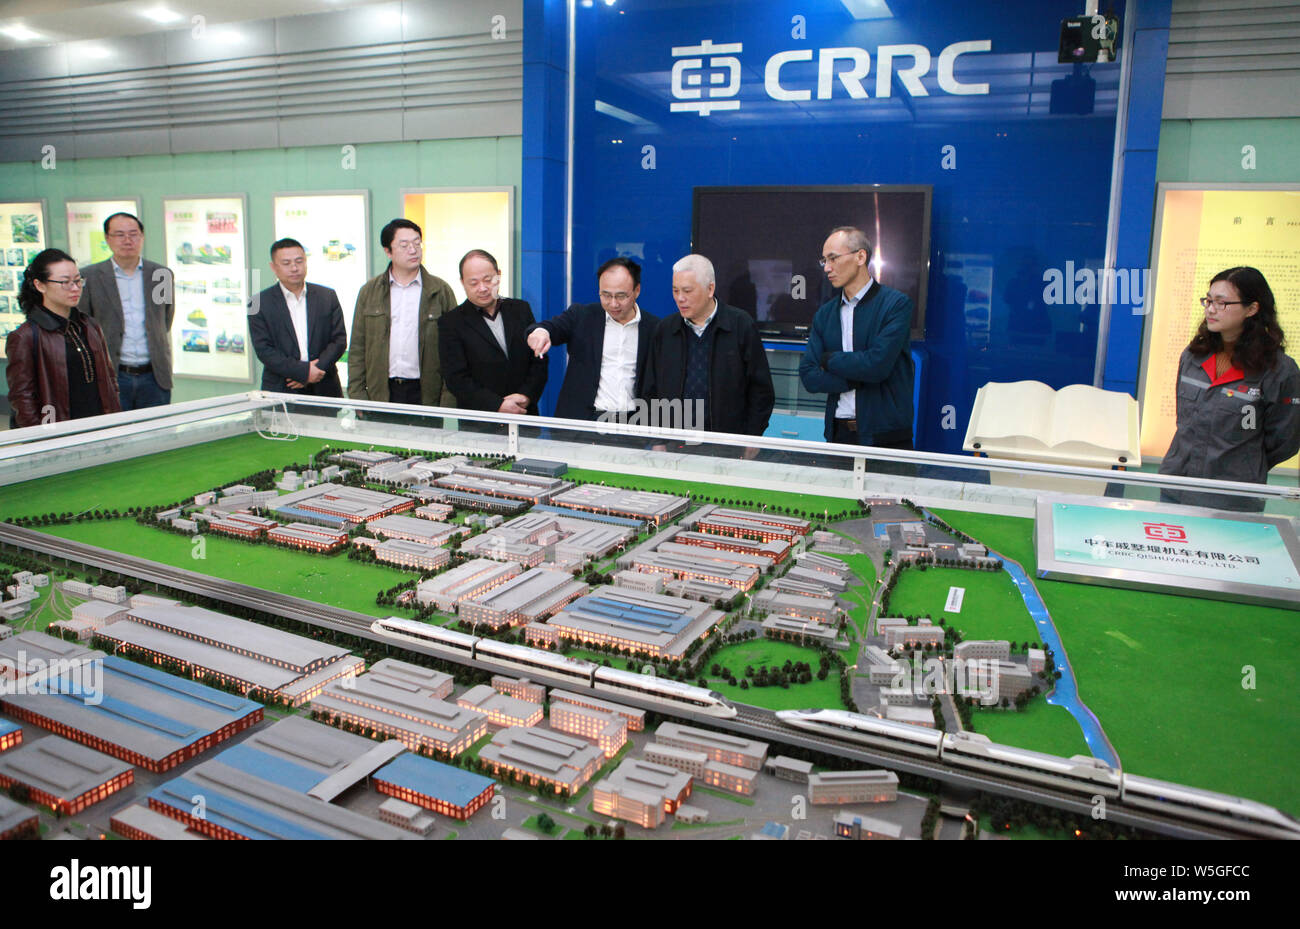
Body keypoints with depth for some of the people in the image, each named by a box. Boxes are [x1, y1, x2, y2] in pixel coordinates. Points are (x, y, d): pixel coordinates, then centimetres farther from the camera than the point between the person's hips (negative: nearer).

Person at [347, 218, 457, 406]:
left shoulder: (441, 290, 4)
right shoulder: (369, 291, 9)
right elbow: (357, 349, 10)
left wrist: (448, 402, -6)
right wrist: (357, 396, 1)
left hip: (426, 394, -1)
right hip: (380, 395, 1)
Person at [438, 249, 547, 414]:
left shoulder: (521, 309, 11)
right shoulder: (450, 323, 1)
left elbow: (539, 361, 9)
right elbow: (456, 379, -6)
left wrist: (527, 395, -7)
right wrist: (498, 405, -15)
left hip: (524, 414, 1)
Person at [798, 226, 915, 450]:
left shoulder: (897, 303, -5)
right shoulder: (824, 313, 11)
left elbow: (878, 364, -17)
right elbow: (808, 376, 2)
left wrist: (830, 360, -4)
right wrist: (859, 379, -10)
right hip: (838, 432, 4)